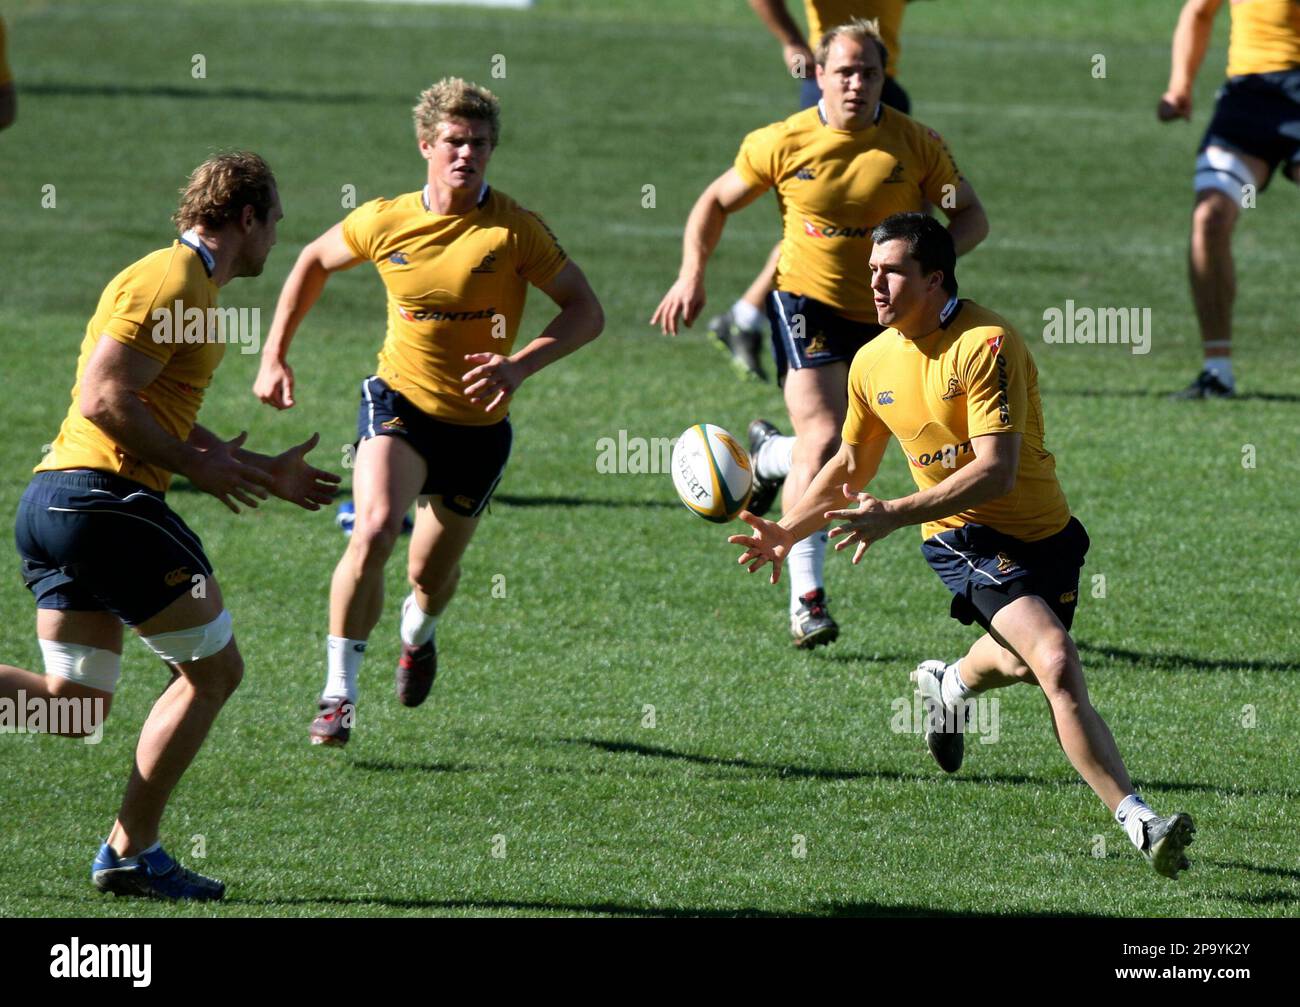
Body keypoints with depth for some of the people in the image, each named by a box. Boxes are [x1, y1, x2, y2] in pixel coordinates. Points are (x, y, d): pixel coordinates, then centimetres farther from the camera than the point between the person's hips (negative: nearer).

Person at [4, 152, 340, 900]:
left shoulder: (191, 286, 23)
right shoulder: (171, 280, -11)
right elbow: (104, 400, -19)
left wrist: (265, 472, 30)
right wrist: (199, 466, -12)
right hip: (106, 498, -10)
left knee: (74, 706, 8)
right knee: (213, 669, 2)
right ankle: (131, 853, 3)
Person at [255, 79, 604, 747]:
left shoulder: (513, 229, -15)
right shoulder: (385, 222, -7)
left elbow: (586, 311, -13)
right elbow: (314, 262, 12)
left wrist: (520, 366, -28)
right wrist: (274, 357, 8)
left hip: (477, 424, 0)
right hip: (399, 401, 0)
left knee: (432, 573, 14)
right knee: (374, 530, -26)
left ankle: (417, 635, 53)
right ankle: (338, 694, -17)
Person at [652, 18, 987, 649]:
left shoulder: (916, 146, -7)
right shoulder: (783, 143, -8)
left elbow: (972, 216, 2)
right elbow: (718, 201, 6)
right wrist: (692, 273, -6)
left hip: (883, 315, 3)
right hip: (806, 302, -3)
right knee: (824, 440, -18)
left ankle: (768, 456, 45)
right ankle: (806, 599, -13)